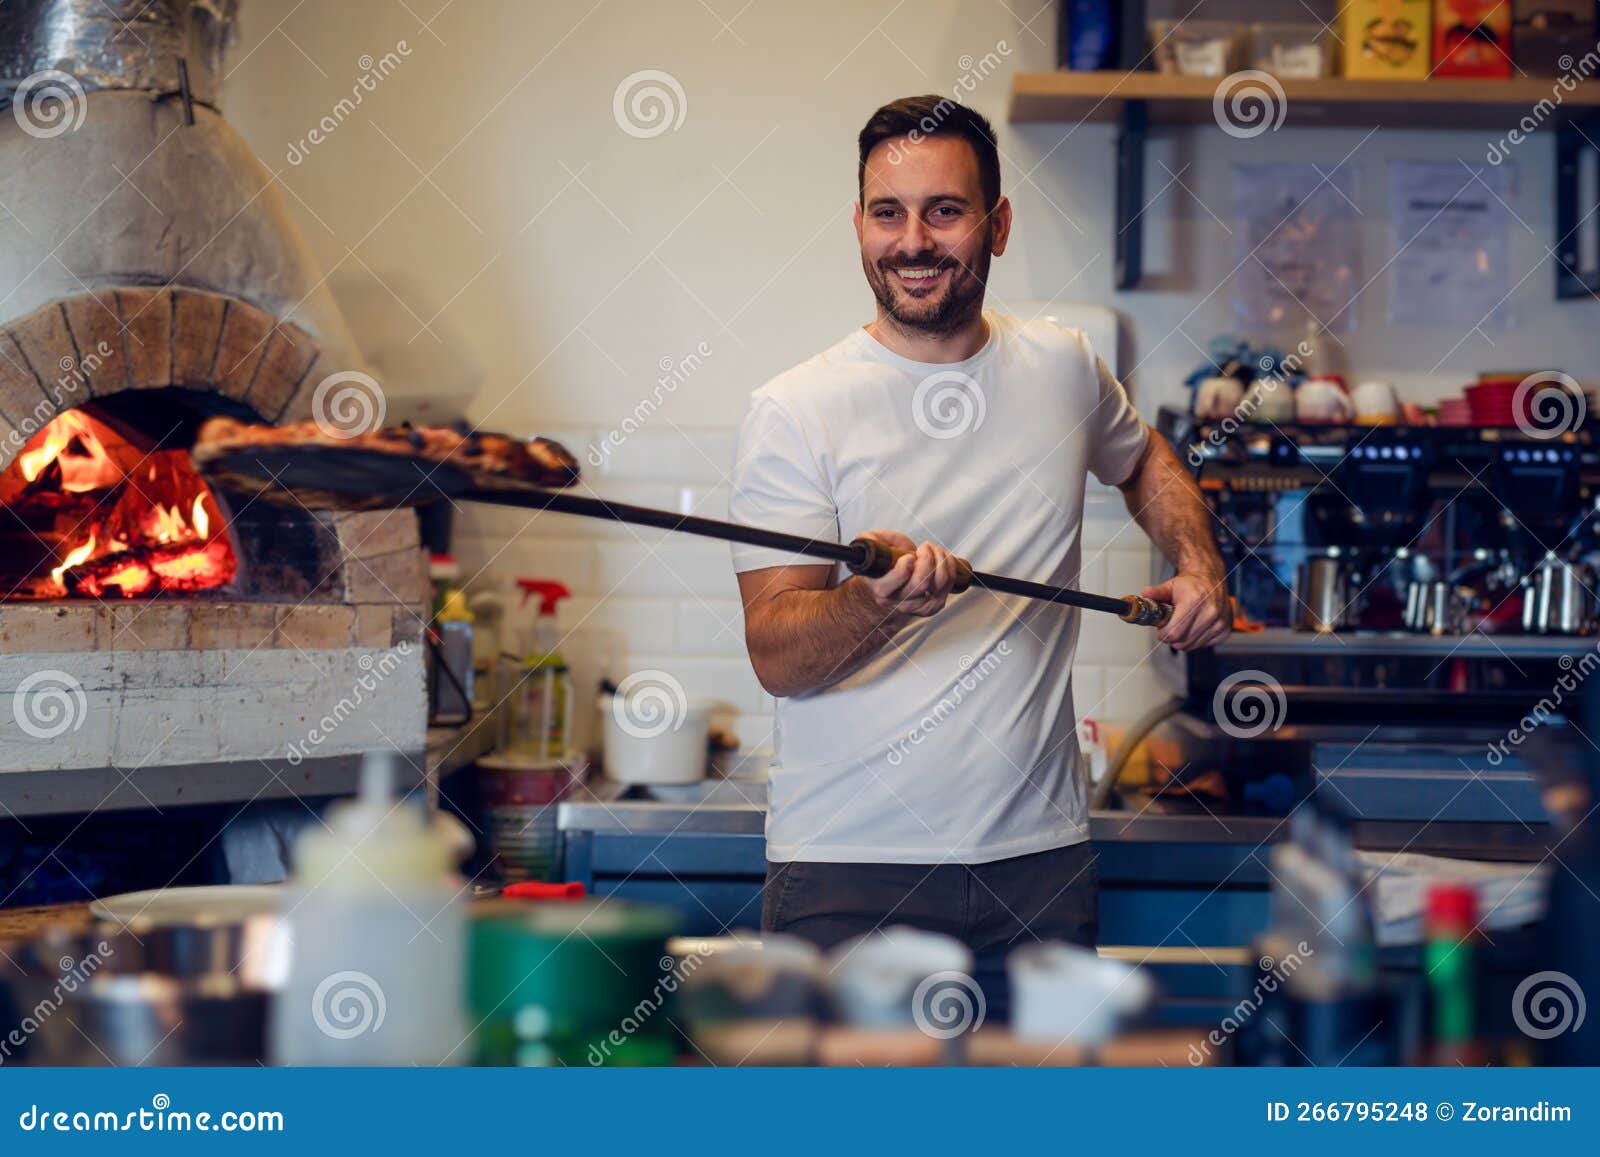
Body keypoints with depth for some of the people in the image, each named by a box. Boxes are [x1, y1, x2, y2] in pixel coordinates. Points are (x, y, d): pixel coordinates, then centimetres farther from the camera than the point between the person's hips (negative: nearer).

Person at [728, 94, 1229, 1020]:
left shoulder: (1062, 367, 8)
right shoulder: (794, 412, -6)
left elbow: (1144, 460, 31)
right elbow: (776, 657, -12)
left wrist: (1200, 566, 14)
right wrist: (878, 603, -31)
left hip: (1041, 856, 4)